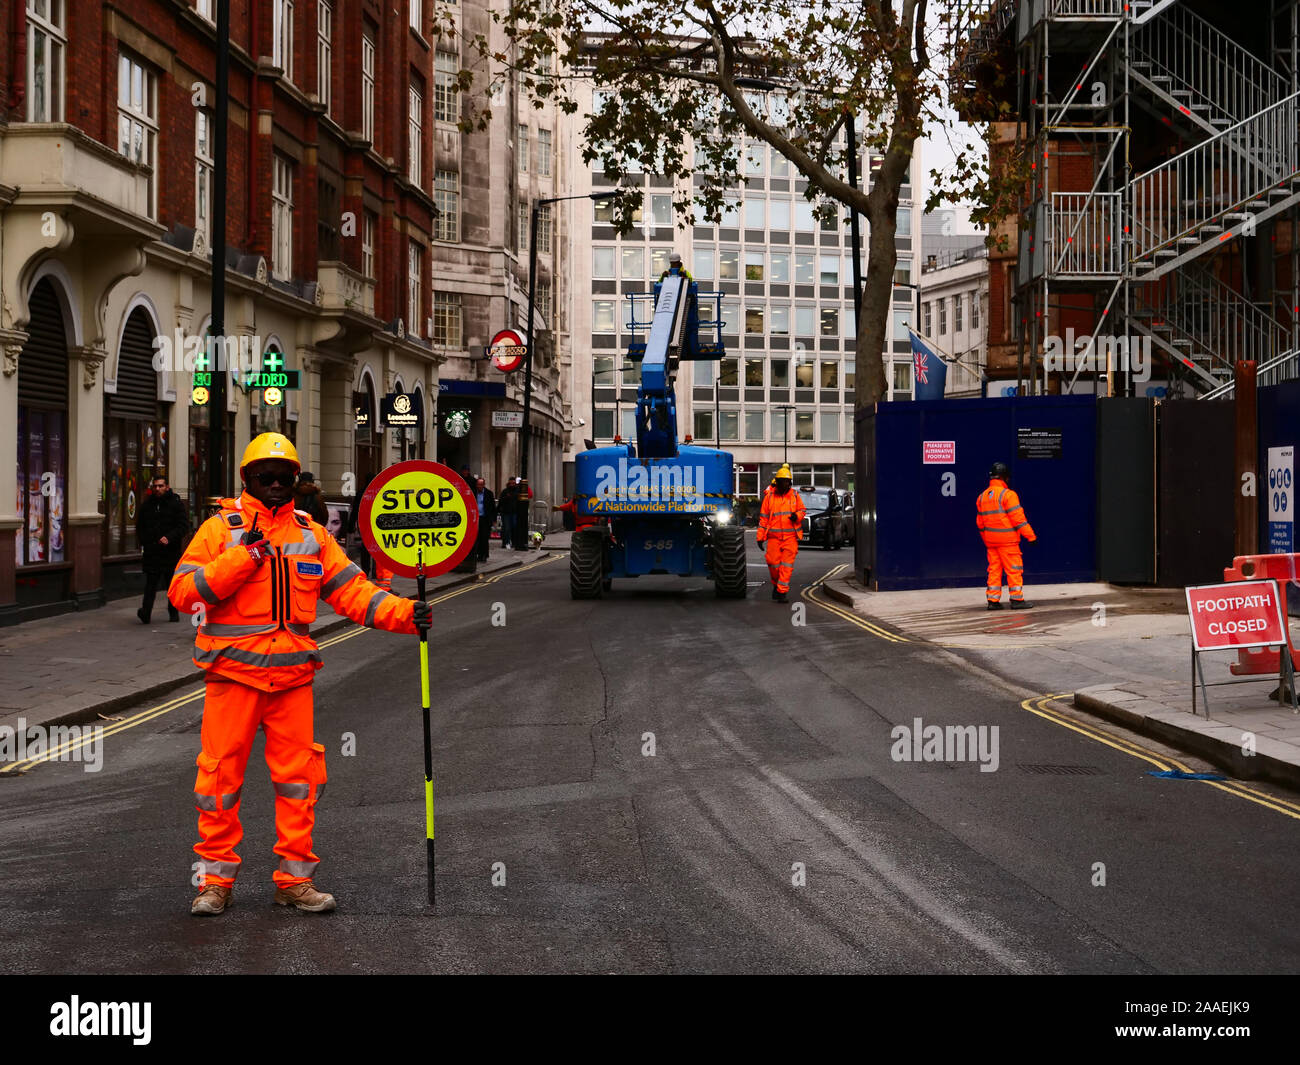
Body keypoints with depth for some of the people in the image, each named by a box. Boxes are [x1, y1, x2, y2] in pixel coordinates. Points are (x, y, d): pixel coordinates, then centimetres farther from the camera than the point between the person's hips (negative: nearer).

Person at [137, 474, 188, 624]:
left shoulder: (176, 504, 0)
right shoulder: (146, 505, 11)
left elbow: (184, 525, -6)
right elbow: (139, 526, 20)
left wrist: (169, 538, -19)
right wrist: (144, 541, 4)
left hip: (170, 551, -2)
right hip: (151, 551, 2)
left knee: (172, 583, 8)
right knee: (150, 583, -9)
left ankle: (173, 612, 20)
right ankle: (146, 612, -18)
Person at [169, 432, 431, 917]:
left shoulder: (312, 535, 12)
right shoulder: (222, 528, 1)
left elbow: (352, 591, 8)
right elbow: (183, 592, -8)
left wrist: (404, 613, -7)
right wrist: (244, 556, -16)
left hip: (293, 676, 3)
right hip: (234, 674, -3)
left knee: (299, 776, 4)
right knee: (221, 773, -1)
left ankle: (295, 878, 14)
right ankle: (216, 879, 11)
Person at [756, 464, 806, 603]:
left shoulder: (795, 495, 7)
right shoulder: (769, 496, 5)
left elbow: (802, 511, 15)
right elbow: (763, 517, 8)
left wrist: (797, 516, -10)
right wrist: (760, 536, 4)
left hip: (791, 536, 0)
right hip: (774, 536, 0)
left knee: (787, 565, -7)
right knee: (773, 563, -2)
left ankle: (781, 591, -5)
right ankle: (776, 584, 25)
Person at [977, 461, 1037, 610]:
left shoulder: (982, 496, 10)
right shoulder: (1007, 494, -12)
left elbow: (980, 522, 15)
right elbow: (1018, 518, -15)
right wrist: (1031, 536, -11)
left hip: (990, 540, 7)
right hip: (1007, 539, -7)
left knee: (994, 569, 10)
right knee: (1014, 569, 0)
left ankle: (993, 600, 8)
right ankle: (1017, 599, 1)